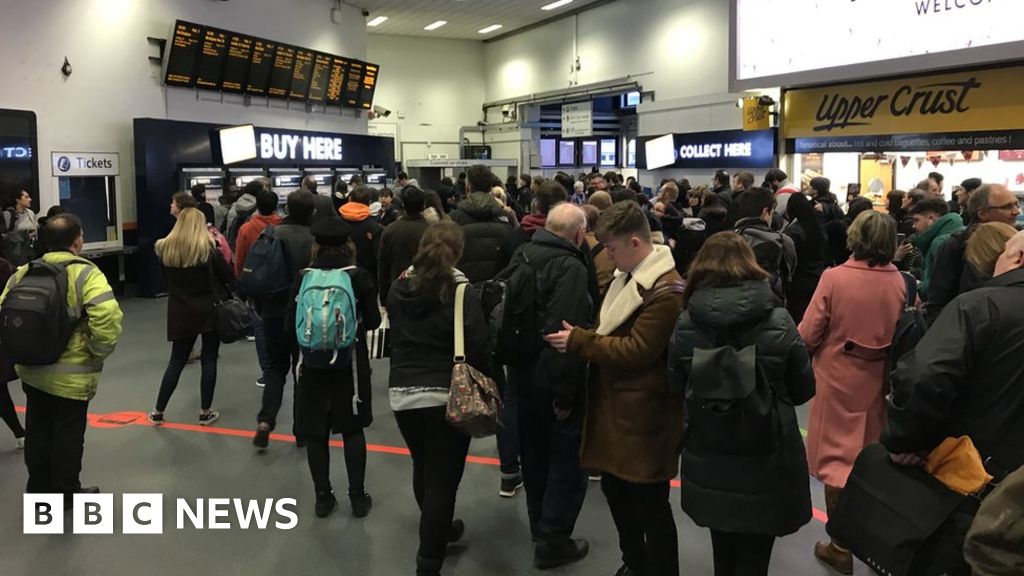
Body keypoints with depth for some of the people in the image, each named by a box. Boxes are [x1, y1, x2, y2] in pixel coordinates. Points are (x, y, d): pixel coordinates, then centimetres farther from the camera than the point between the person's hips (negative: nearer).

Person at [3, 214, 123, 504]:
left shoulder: (25, 271, 3)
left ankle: (39, 488, 34)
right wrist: (97, 353, -14)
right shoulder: (86, 273, -16)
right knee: (67, 434, 9)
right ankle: (66, 493, 21)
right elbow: (107, 319, -29)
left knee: (37, 430, 20)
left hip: (31, 369, 6)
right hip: (71, 374, -6)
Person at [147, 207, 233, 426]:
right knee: (209, 361, 6)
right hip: (210, 311, -3)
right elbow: (230, 277, -7)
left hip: (181, 312, 3)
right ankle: (205, 413, 11)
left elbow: (167, 280, 11)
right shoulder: (208, 248, -11)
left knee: (177, 361, 13)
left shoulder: (164, 249, -1)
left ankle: (158, 412, 18)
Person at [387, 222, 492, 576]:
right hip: (448, 396, -5)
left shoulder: (399, 289, 4)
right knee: (442, 478, 1)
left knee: (423, 471, 22)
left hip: (402, 393, 5)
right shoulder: (461, 294, -11)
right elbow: (478, 351, -13)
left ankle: (438, 530, 43)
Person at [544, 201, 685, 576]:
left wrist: (579, 341, -18)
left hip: (642, 415, -10)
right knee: (614, 488, 21)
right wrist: (581, 338, 3)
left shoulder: (665, 291, -20)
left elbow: (636, 350, -24)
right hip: (616, 405, 10)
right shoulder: (630, 276, 12)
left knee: (649, 504, 5)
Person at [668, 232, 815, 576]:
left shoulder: (686, 323, -11)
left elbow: (676, 390, 2)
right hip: (765, 464, -2)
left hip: (707, 464, 2)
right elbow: (804, 389, -1)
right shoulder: (778, 322, -14)